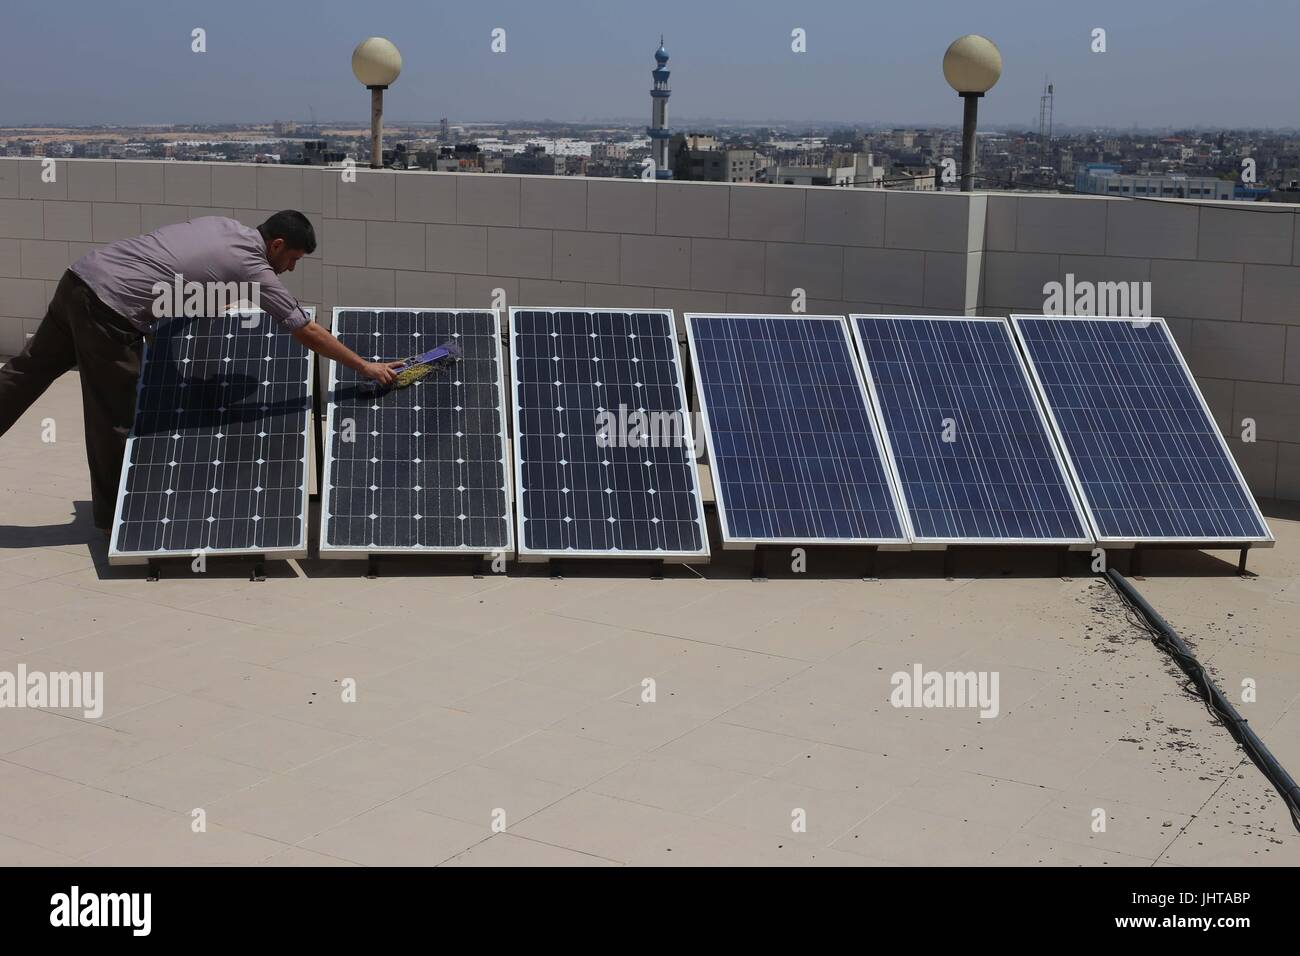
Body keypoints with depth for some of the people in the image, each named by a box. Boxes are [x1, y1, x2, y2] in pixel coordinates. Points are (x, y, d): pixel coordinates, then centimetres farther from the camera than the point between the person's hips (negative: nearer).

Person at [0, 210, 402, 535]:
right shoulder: (252, 267, -8)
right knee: (116, 416, 5)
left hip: (80, 276, 8)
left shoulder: (222, 225, 13)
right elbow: (308, 332, -5)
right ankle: (114, 515, 19)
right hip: (109, 311, -8)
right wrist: (366, 367, 2)